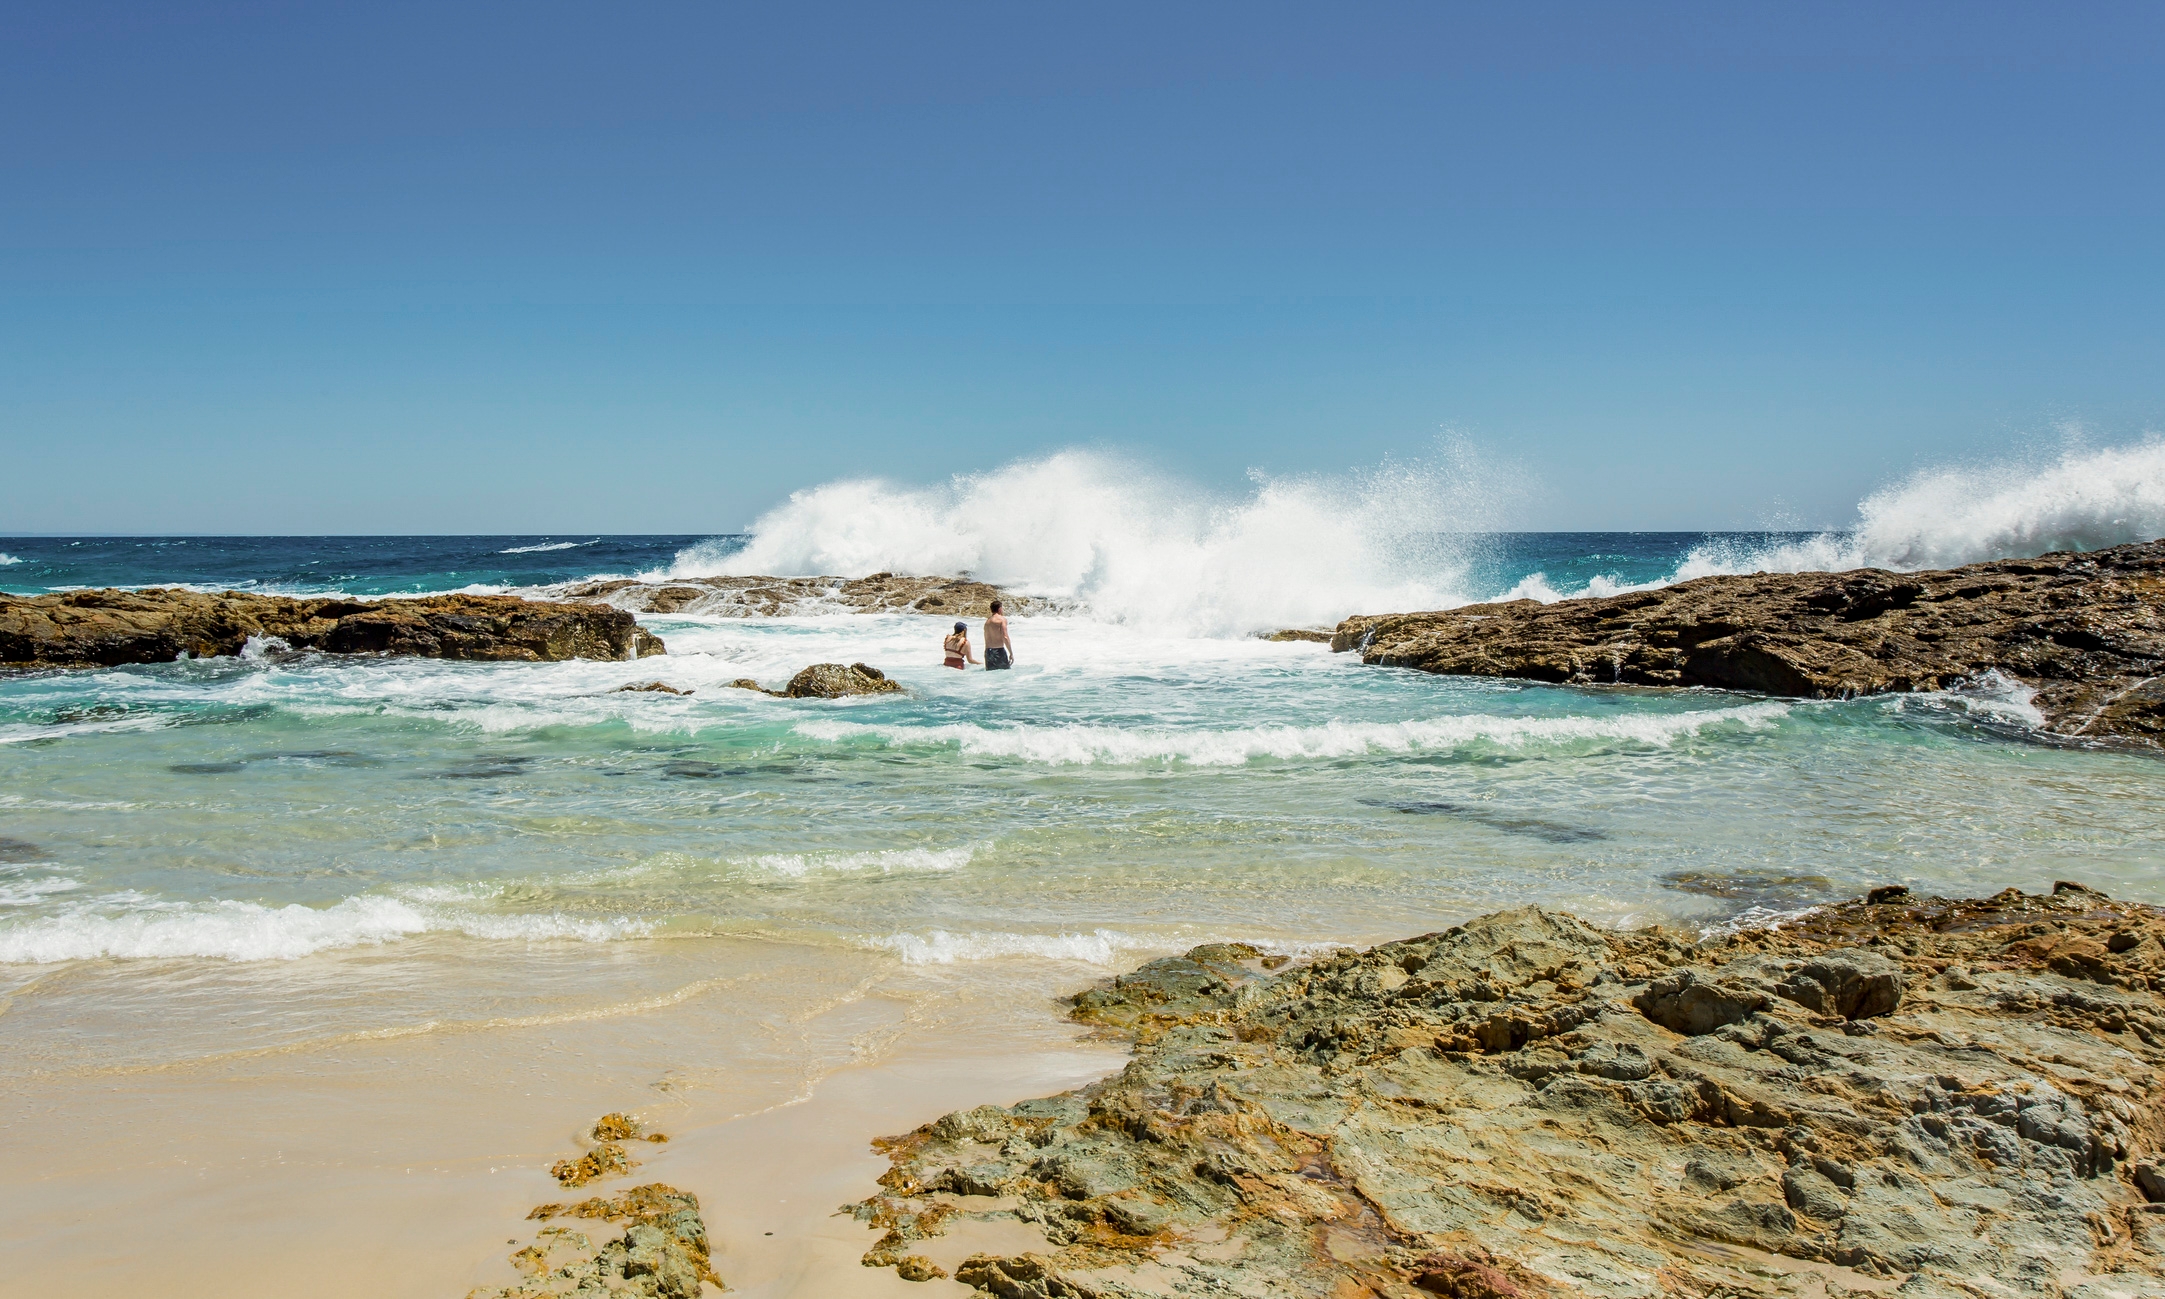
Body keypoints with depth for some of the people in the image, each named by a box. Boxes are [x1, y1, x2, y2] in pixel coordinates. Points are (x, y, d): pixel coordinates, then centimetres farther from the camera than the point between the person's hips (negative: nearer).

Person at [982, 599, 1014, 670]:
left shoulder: (987, 622, 16)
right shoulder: (1002, 619, -5)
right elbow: (1005, 637, -14)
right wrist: (1011, 653, -12)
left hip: (988, 651, 7)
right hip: (999, 650, -7)